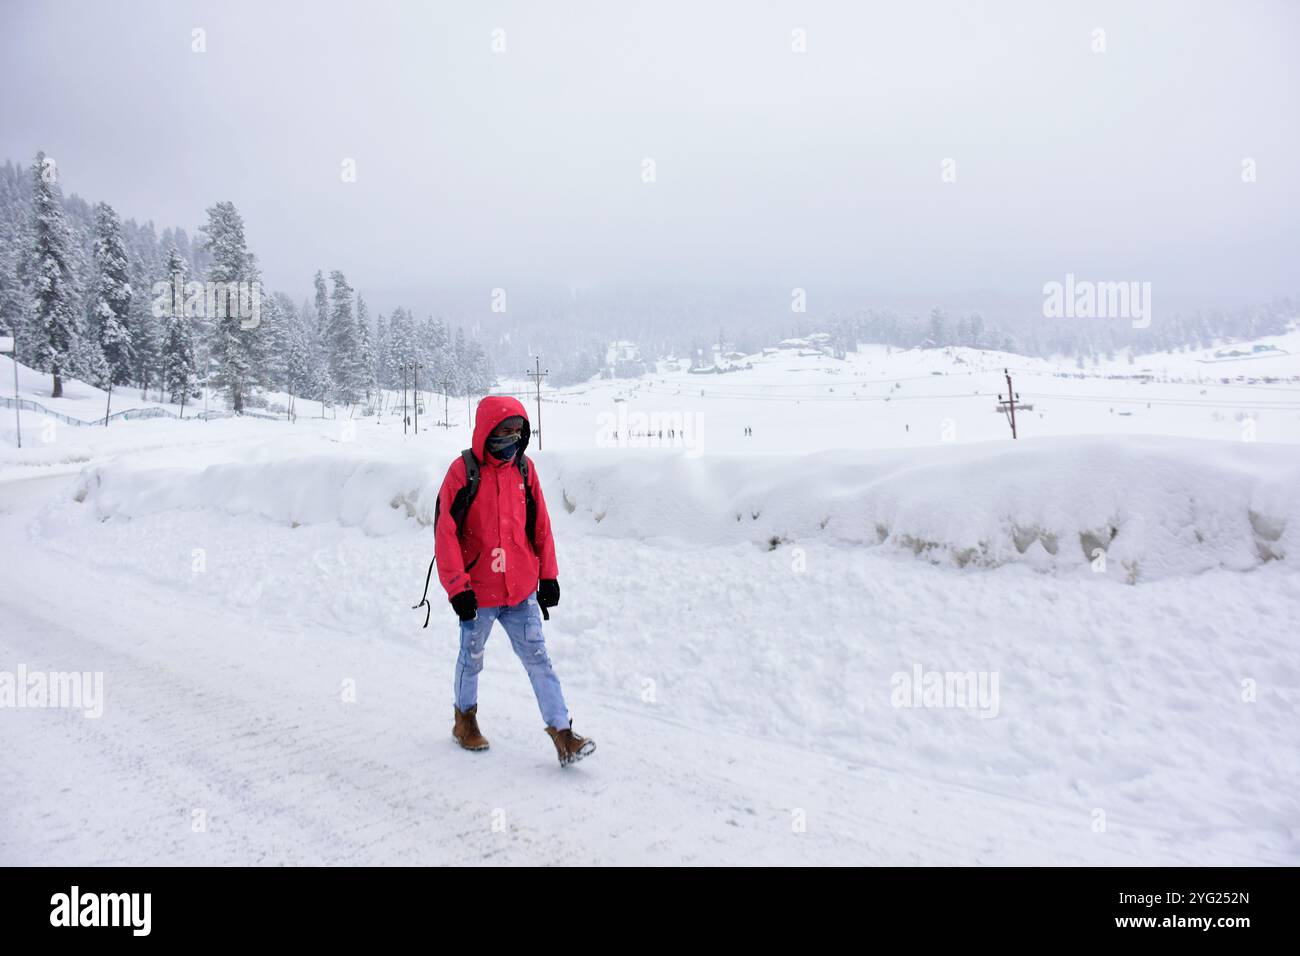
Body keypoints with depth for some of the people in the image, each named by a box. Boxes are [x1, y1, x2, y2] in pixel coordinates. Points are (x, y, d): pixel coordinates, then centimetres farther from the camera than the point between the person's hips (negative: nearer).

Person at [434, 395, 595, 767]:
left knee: (538, 659, 1)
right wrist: (457, 587, -15)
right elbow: (445, 533, -12)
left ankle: (562, 735, 2)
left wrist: (548, 575, 8)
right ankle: (465, 719, 38)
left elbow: (540, 525, 9)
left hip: (521, 589, 3)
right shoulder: (463, 471, -11)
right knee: (472, 658, 16)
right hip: (478, 591, -3)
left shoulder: (524, 467, 3)